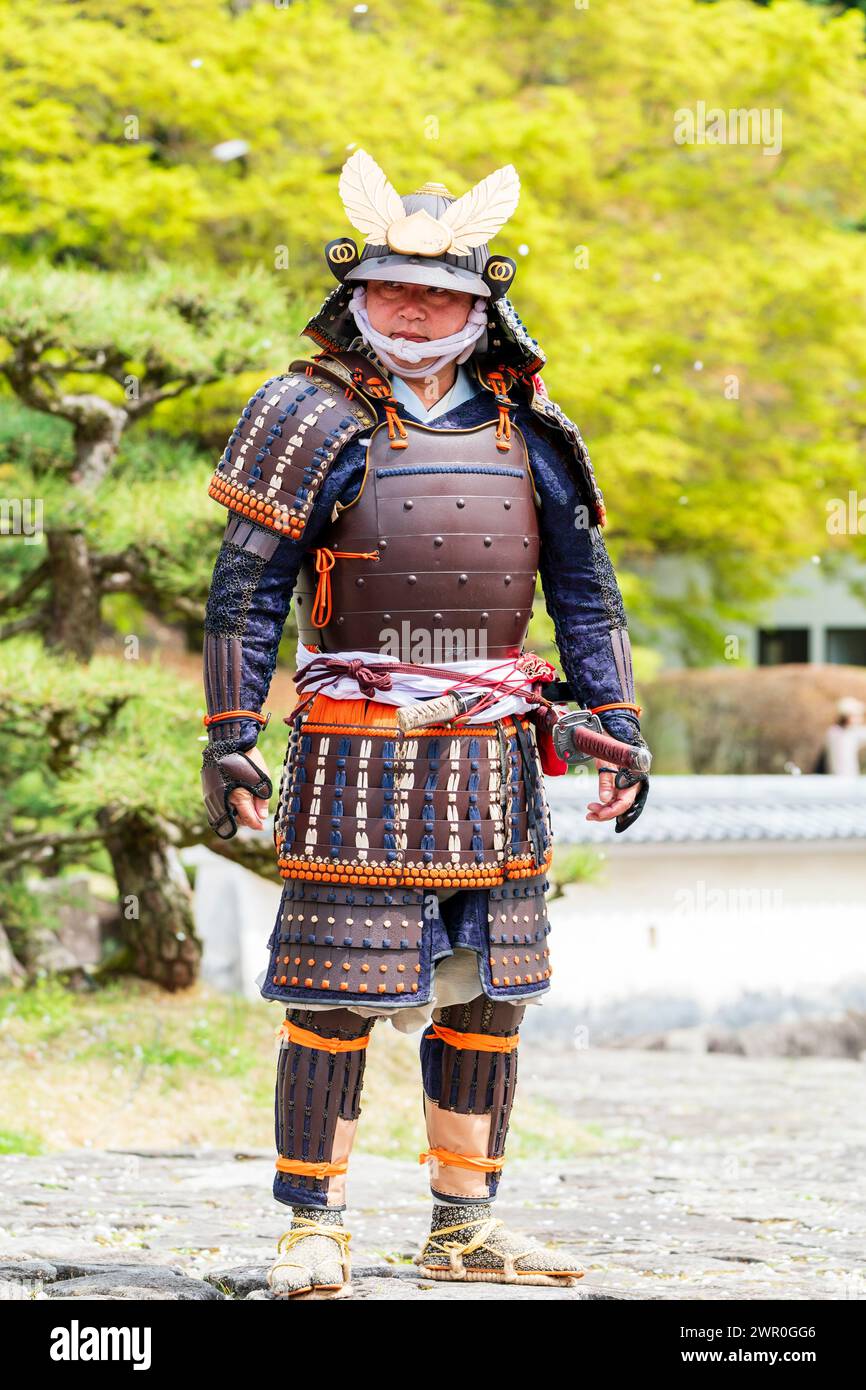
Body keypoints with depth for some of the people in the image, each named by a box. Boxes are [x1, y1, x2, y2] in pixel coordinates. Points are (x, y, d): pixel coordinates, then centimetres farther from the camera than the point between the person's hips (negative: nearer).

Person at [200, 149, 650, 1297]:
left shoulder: (528, 433, 11)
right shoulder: (315, 420, -1)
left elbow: (585, 592, 17)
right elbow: (244, 591, -3)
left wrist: (618, 728, 10)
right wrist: (231, 739, -9)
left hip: (494, 762, 5)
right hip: (357, 753, -5)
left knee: (486, 993, 8)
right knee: (336, 995, -6)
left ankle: (465, 1226, 18)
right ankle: (315, 1232, 2)